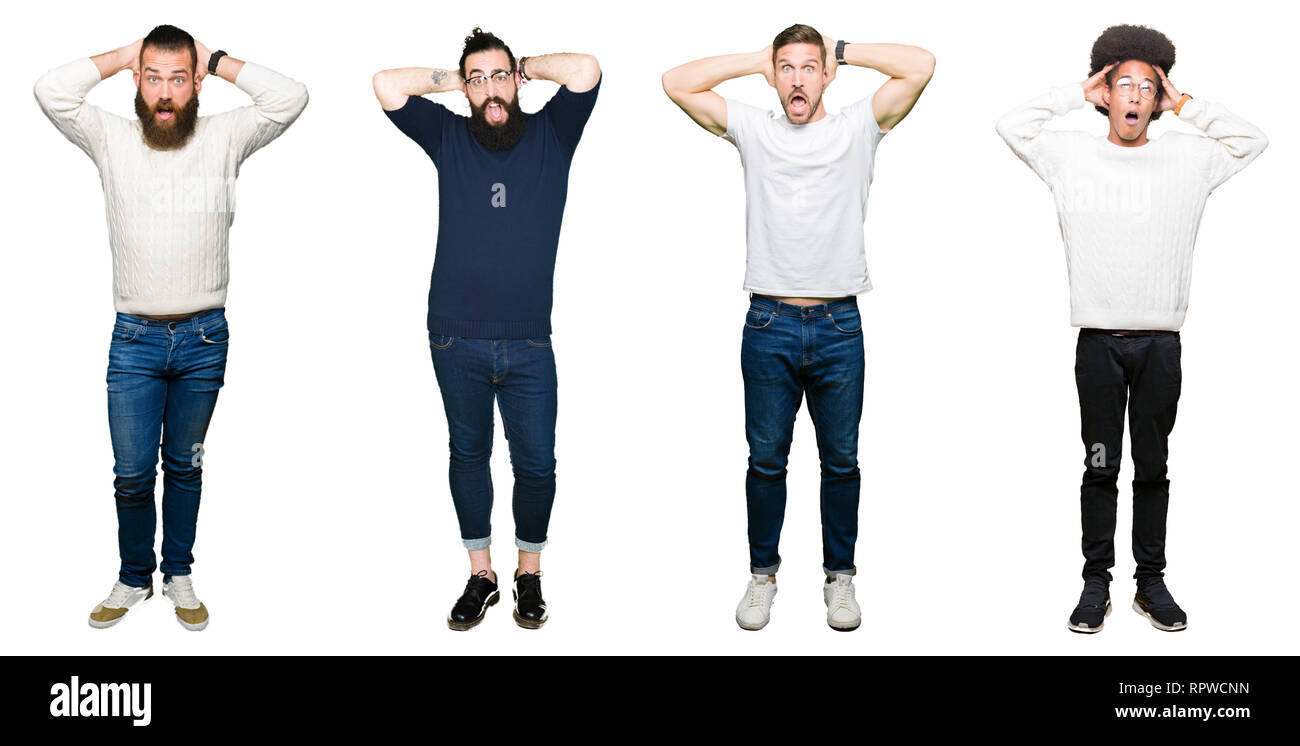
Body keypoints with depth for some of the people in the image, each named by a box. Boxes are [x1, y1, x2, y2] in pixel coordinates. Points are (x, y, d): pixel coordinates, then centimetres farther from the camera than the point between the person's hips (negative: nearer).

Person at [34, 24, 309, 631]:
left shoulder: (223, 139, -1)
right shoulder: (111, 140, -1)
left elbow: (290, 98, -12)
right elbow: (51, 91, -14)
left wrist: (218, 61, -4)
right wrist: (123, 56, -4)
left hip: (203, 337, 0)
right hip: (134, 337, 0)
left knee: (185, 466, 14)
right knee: (132, 472, 5)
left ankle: (178, 575, 29)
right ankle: (134, 578, 25)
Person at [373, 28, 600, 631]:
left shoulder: (551, 135, 4)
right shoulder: (448, 137, 6)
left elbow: (584, 71, -11)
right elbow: (386, 85, -2)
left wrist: (526, 66, 4)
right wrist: (454, 79, 7)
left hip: (529, 343, -1)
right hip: (458, 342, 1)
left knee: (536, 462, 5)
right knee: (467, 455, 13)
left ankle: (530, 574, 25)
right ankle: (480, 575, 27)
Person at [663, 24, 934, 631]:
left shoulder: (858, 128, 5)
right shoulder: (752, 130, 6)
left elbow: (921, 66, -5)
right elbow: (676, 82, 1)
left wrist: (844, 52, 4)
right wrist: (756, 59, 5)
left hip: (839, 328, 0)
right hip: (769, 325, 0)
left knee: (841, 460, 10)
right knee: (766, 460, 9)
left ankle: (839, 574, 24)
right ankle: (762, 573, 24)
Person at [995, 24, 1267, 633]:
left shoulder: (1188, 158, 9)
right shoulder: (1072, 155, 6)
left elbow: (1251, 141, 10)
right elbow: (1012, 125, 5)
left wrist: (1184, 105, 8)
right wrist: (1078, 93, 8)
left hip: (1160, 342, 1)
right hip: (1098, 339, -1)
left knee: (1153, 466, 8)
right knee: (1101, 465, 4)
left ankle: (1151, 582, 17)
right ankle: (1096, 583, 12)